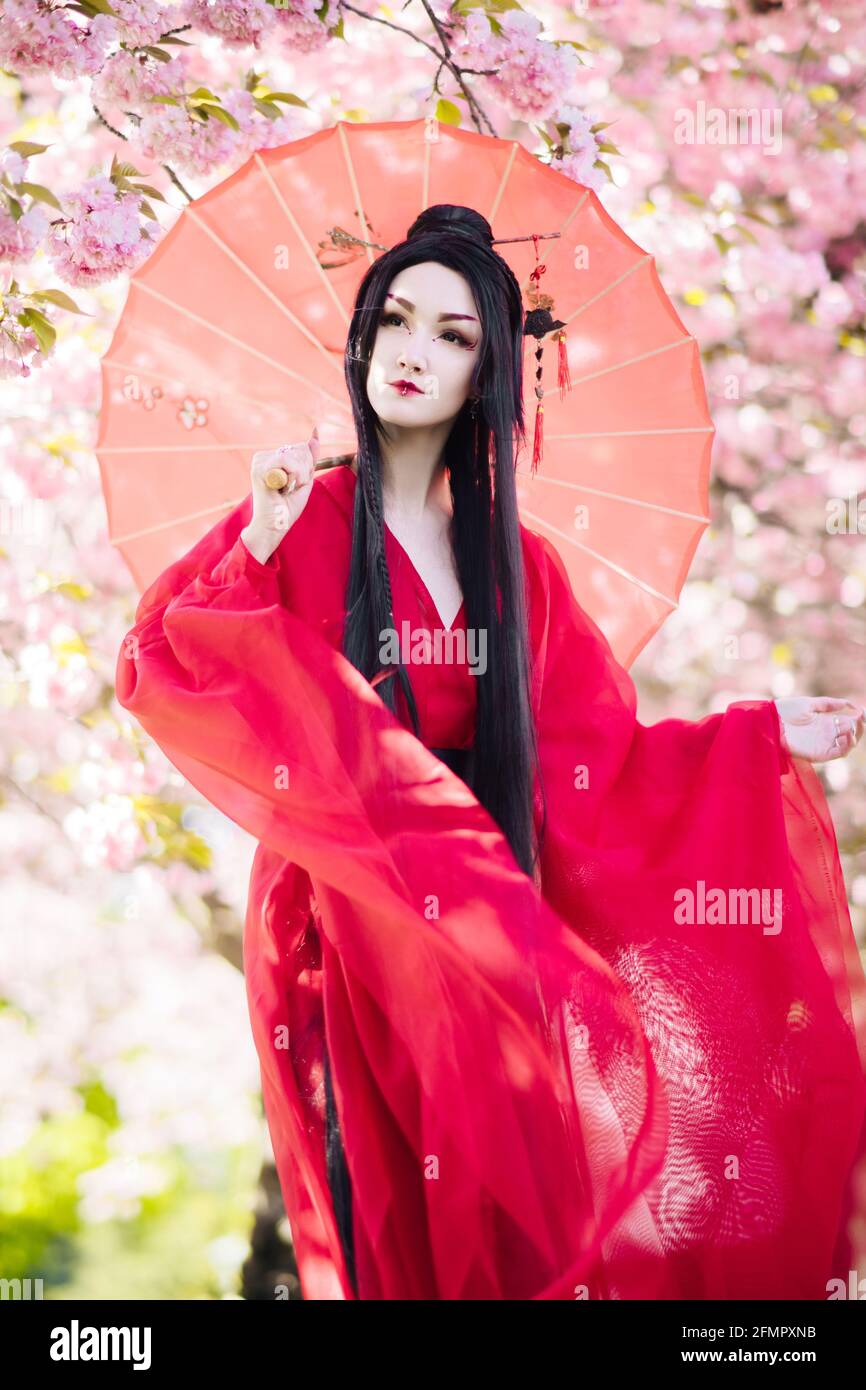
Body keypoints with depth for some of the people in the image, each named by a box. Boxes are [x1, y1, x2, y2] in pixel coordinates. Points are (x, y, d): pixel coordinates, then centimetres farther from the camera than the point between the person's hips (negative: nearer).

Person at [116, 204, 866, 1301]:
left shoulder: (516, 563, 11)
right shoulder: (298, 520, 0)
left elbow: (588, 758, 8)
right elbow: (156, 671, -11)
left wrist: (762, 740, 4)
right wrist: (256, 547, -21)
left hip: (481, 917, 3)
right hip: (339, 916, -3)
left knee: (492, 1195, 0)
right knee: (382, 1196, -3)